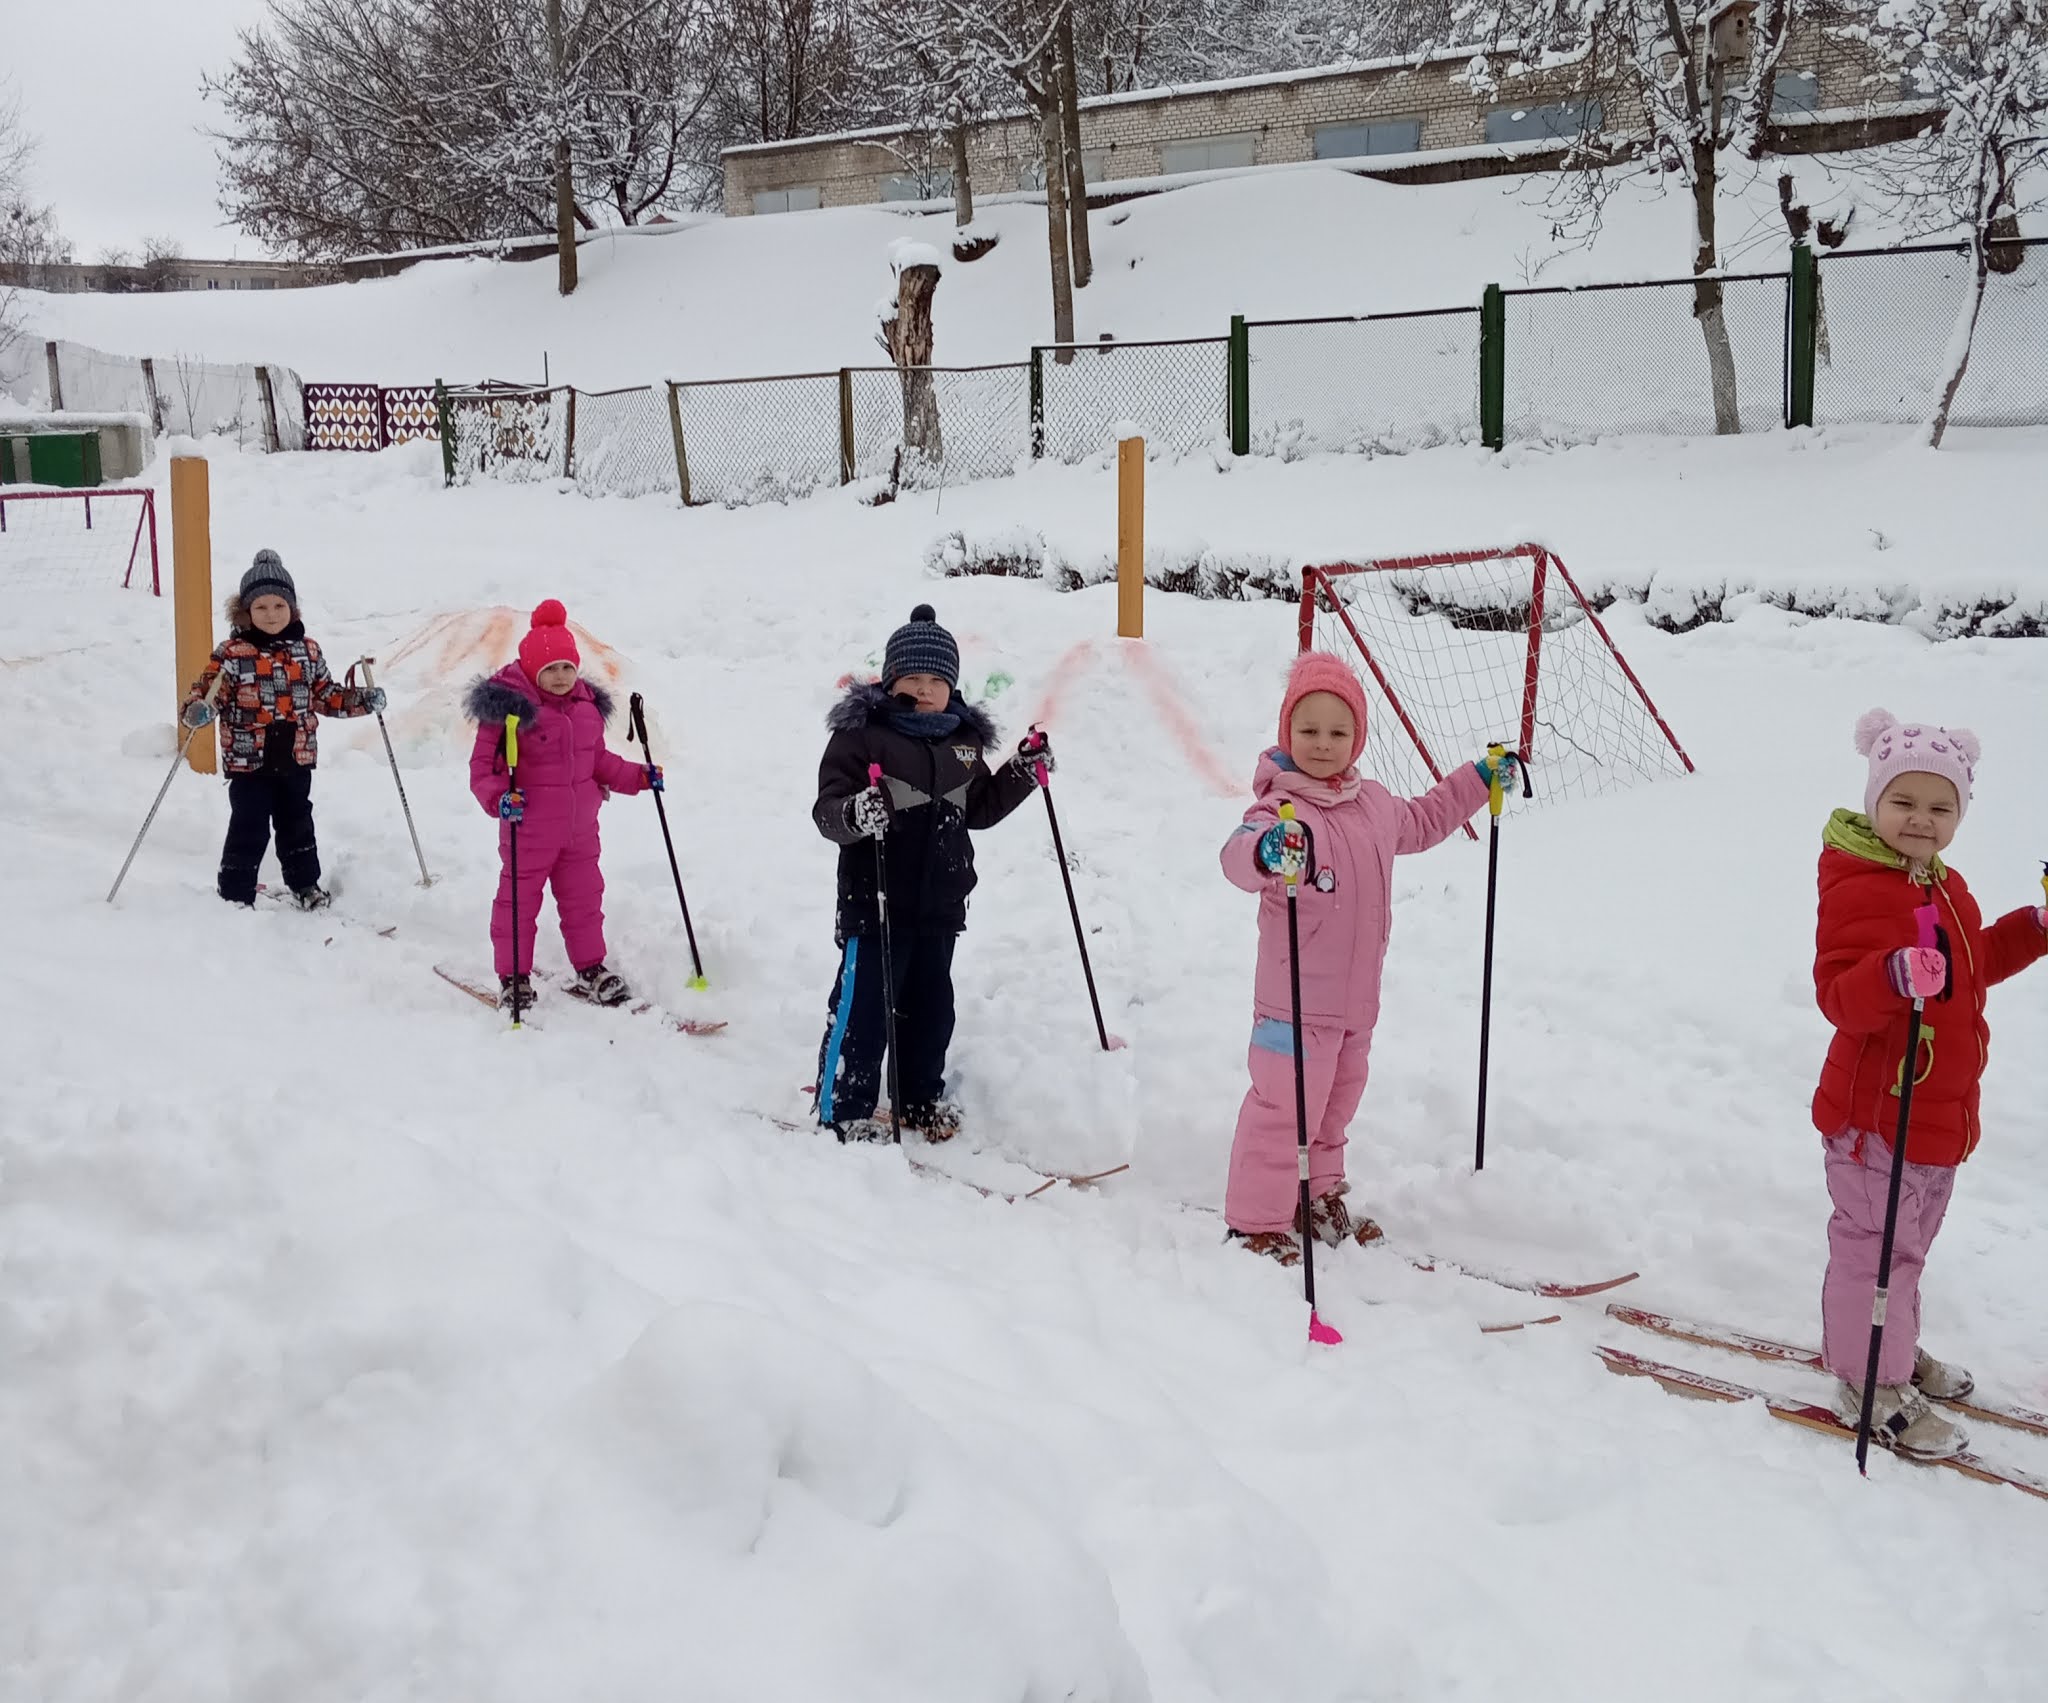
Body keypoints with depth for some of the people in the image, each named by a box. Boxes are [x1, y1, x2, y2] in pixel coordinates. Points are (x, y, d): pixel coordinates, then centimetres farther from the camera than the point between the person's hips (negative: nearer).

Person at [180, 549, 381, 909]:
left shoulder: (307, 650, 4)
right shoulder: (231, 653, -10)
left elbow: (326, 696, 13)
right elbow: (206, 689, -12)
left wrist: (363, 700, 3)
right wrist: (197, 710, -33)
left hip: (296, 760, 4)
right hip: (248, 761, -4)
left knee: (297, 825, 20)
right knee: (249, 831, -1)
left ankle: (305, 885, 35)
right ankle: (235, 896, 11)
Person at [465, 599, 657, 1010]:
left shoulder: (587, 704, 5)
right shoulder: (509, 707, -17)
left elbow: (598, 760, 17)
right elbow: (483, 767, -16)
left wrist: (638, 776, 8)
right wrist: (499, 798, -33)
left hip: (580, 828, 6)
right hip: (529, 830, -6)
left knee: (584, 899, 15)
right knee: (519, 902, 4)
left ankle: (591, 972, 30)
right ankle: (513, 979, 18)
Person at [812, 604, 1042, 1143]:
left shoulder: (965, 739, 8)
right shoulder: (861, 732, -11)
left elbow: (978, 809, 19)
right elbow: (826, 810, -16)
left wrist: (1022, 773, 6)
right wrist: (854, 814, -38)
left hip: (940, 902, 6)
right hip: (876, 901, -6)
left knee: (932, 1006, 17)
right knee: (863, 1008, -1)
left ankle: (921, 1097, 34)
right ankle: (843, 1110, 11)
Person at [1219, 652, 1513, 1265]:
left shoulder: (1373, 804, 5)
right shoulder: (1281, 810, -22)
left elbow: (1420, 823, 28)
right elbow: (1237, 857, -43)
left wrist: (1477, 781, 27)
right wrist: (1264, 851, -65)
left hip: (1357, 997, 8)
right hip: (1298, 999, -8)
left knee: (1336, 1103, 21)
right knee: (1284, 1107, -4)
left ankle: (1318, 1197, 39)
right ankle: (1257, 1221, 9)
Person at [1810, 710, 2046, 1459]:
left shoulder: (1945, 887, 10)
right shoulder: (1859, 888, -22)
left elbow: (1973, 965, 24)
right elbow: (1839, 995, -30)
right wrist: (1895, 977, -48)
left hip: (1942, 1110, 10)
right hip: (1877, 1110, -10)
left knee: (1909, 1243, 24)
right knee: (1875, 1247, 1)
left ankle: (1893, 1348, 41)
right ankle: (1871, 1386, 13)